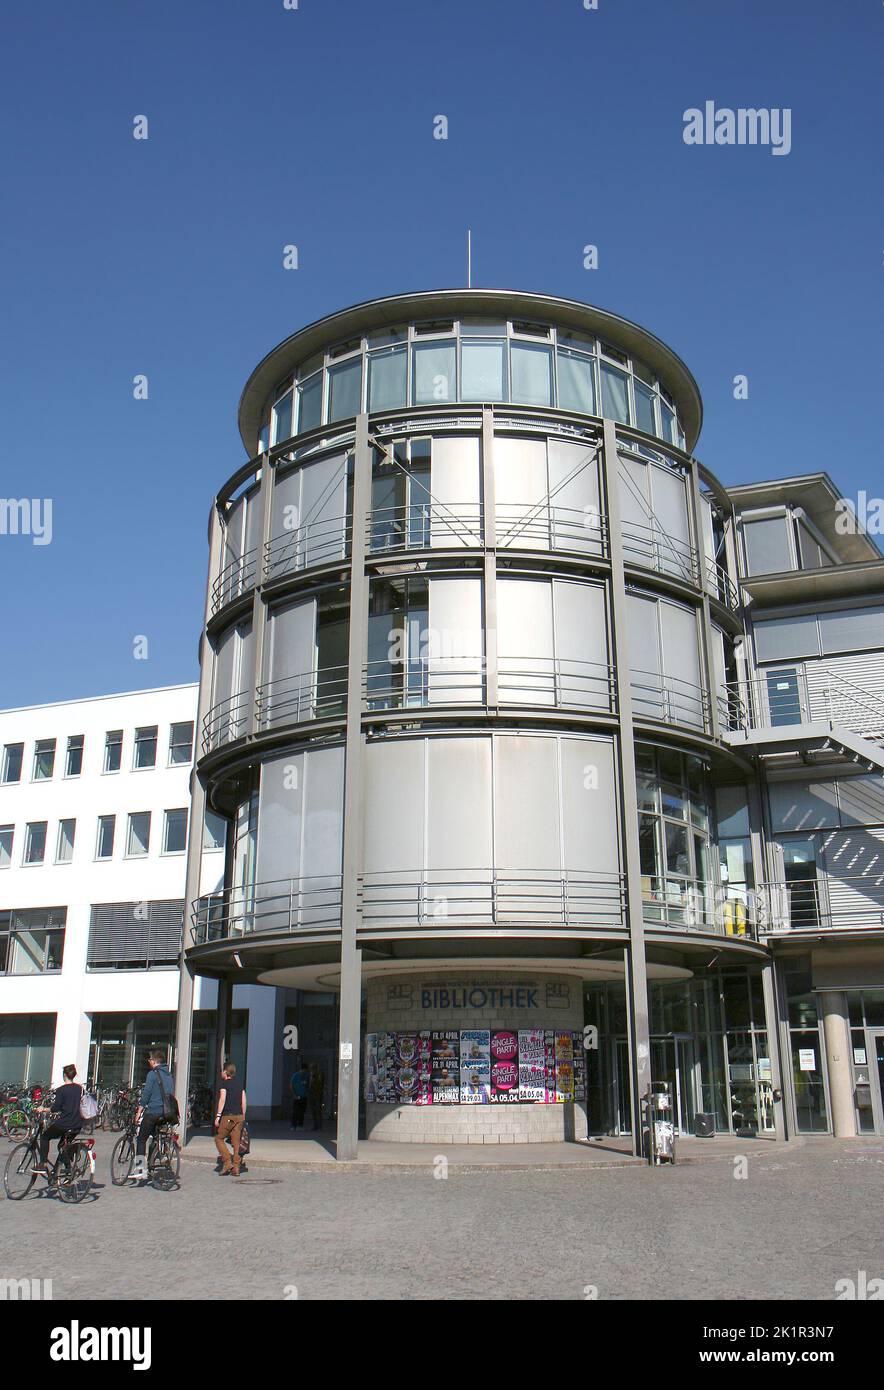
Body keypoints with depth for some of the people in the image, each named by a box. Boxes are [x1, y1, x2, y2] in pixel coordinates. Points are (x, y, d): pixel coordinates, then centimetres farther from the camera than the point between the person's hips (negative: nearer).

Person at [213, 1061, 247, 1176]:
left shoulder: (224, 1083, -3)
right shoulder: (240, 1084, 14)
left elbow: (222, 1099, -13)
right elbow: (244, 1101, 13)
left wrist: (217, 1116, -13)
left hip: (228, 1116, -5)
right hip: (239, 1116, 5)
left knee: (219, 1138, 10)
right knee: (236, 1142, 8)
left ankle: (227, 1161, -2)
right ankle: (236, 1168, 6)